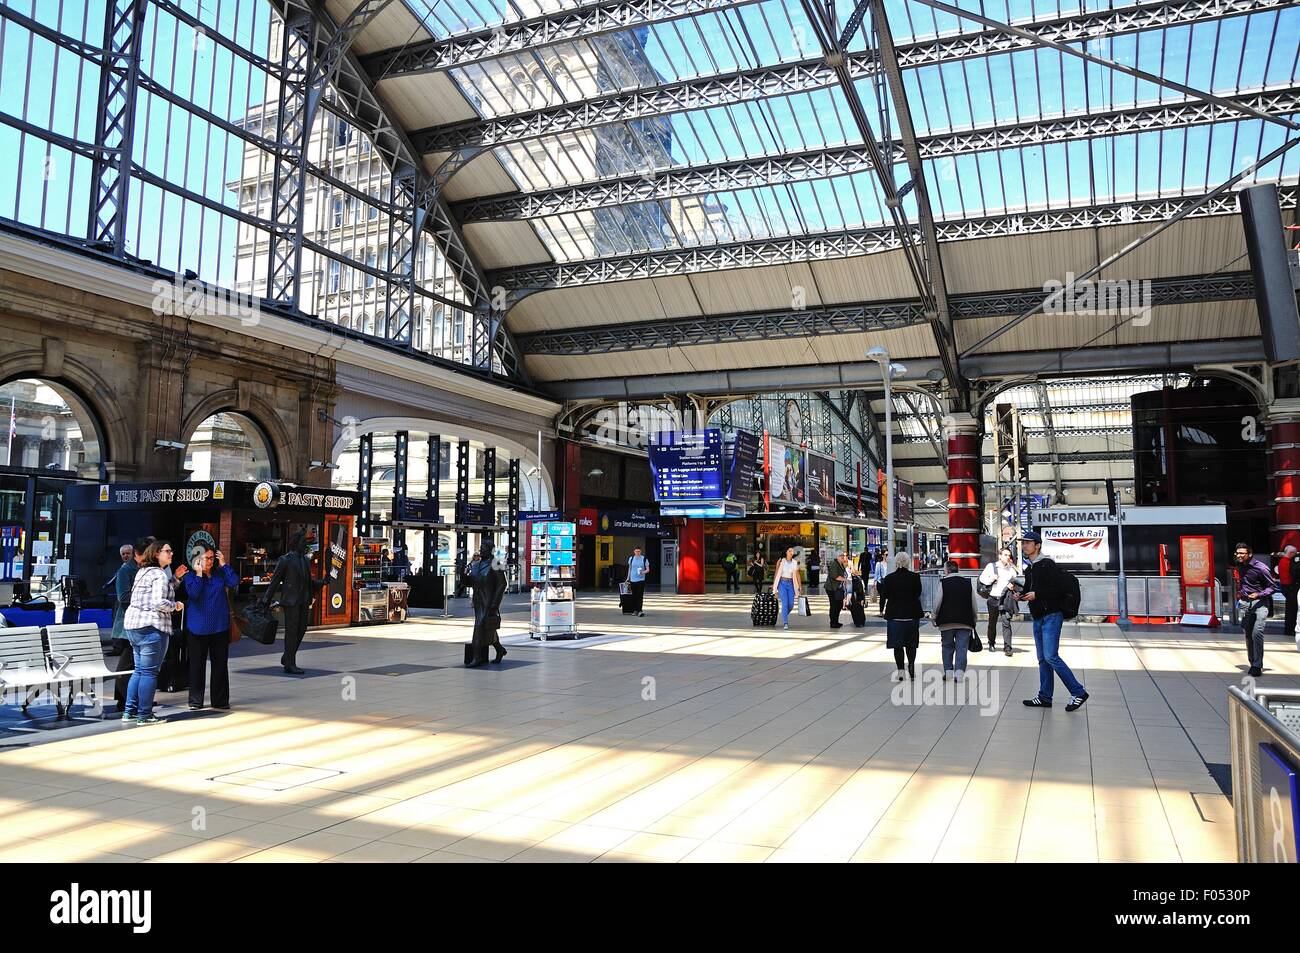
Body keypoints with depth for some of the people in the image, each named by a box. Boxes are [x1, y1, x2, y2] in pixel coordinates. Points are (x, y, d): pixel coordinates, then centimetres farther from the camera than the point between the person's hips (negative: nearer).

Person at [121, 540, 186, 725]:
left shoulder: (143, 571, 18)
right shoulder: (159, 574, -12)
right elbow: (159, 602, -21)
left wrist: (176, 578, 18)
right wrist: (175, 606, -5)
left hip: (133, 624, 10)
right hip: (151, 627, -10)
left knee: (139, 670, 17)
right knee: (149, 672, -3)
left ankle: (130, 711, 20)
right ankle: (144, 715, 1)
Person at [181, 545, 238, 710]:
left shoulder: (220, 574, 6)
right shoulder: (191, 577, -1)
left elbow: (234, 582, -10)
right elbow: (193, 593, -17)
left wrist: (223, 564, -7)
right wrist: (199, 573, -14)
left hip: (220, 628, 2)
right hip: (197, 628, -2)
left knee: (220, 664, 6)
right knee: (197, 665, 5)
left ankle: (220, 700, 14)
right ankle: (195, 701, 15)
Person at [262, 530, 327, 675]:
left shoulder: (306, 560, 14)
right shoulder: (285, 560, -6)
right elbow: (275, 581, -3)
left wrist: (322, 582, 4)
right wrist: (266, 601, -2)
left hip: (303, 601, 7)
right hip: (290, 601, -7)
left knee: (301, 629, 9)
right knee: (292, 631, -4)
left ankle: (287, 658, 25)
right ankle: (289, 664, 2)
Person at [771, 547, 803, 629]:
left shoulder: (795, 562, 4)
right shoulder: (781, 561, -2)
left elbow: (797, 575, 3)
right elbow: (777, 573, 3)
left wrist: (800, 585, -6)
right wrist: (774, 584, 2)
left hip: (790, 584, 3)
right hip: (782, 583, -3)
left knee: (791, 604, -2)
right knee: (785, 603, -15)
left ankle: (784, 616, 30)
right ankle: (785, 623, -11)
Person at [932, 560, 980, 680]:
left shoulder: (943, 583, -4)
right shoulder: (968, 583, 7)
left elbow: (937, 602, -5)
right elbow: (974, 605, 10)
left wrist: (933, 617, 7)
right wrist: (973, 619, 21)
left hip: (946, 622, -1)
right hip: (965, 621, 2)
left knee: (947, 647, 12)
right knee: (961, 648, 2)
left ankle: (948, 671, 11)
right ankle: (959, 672, -8)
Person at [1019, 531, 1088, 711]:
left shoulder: (1048, 564, -11)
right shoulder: (1029, 569, 17)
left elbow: (1060, 589, -19)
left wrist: (1036, 594, -20)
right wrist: (1021, 594, 6)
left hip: (1051, 616, -9)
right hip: (1037, 618, 9)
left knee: (1051, 656, -14)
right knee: (1042, 659, 10)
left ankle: (1078, 692, -4)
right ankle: (1044, 697, 15)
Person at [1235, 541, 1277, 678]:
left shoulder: (1260, 568, -15)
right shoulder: (1240, 566, 6)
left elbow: (1273, 587, -9)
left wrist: (1258, 594, -22)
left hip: (1260, 602, -6)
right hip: (1244, 603, 6)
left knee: (1257, 633, -17)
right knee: (1248, 635, 10)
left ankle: (1257, 666, -13)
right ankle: (1253, 663, 22)